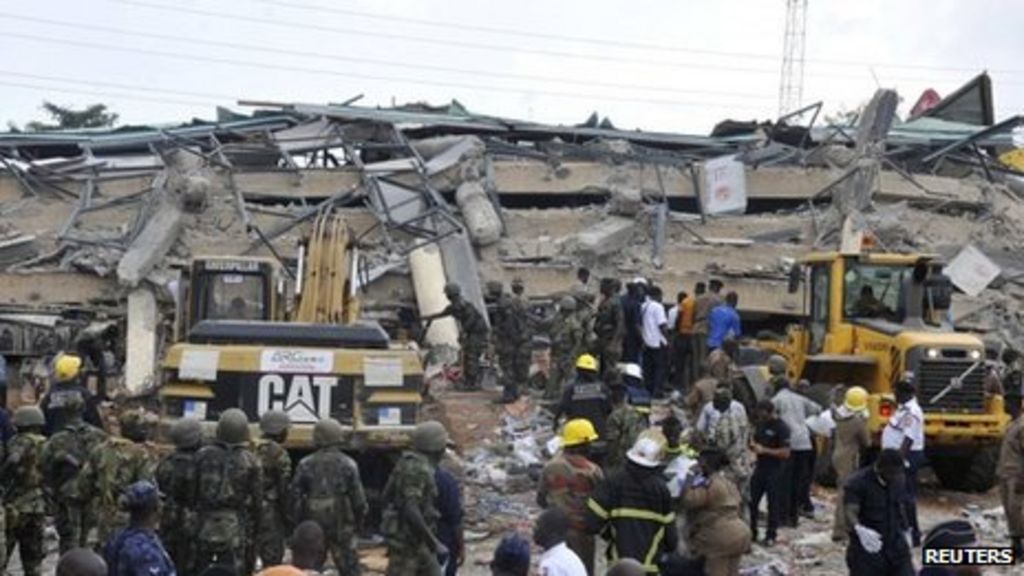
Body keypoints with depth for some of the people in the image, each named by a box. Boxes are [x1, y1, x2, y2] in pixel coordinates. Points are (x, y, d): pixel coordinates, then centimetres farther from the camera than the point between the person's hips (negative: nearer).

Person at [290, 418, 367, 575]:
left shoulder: (306, 465, -3)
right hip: (341, 527, -1)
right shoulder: (347, 464, -6)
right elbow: (358, 497, -5)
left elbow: (294, 496, -1)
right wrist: (359, 521, 10)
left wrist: (298, 522, 11)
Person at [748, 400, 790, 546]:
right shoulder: (760, 424, 9)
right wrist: (753, 445, -2)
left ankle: (771, 535, 11)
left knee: (773, 503, 2)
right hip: (759, 467, 7)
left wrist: (764, 450, -20)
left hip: (774, 470, -7)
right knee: (752, 501, 7)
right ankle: (751, 532, 18)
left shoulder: (781, 428, -13)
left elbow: (785, 453, -17)